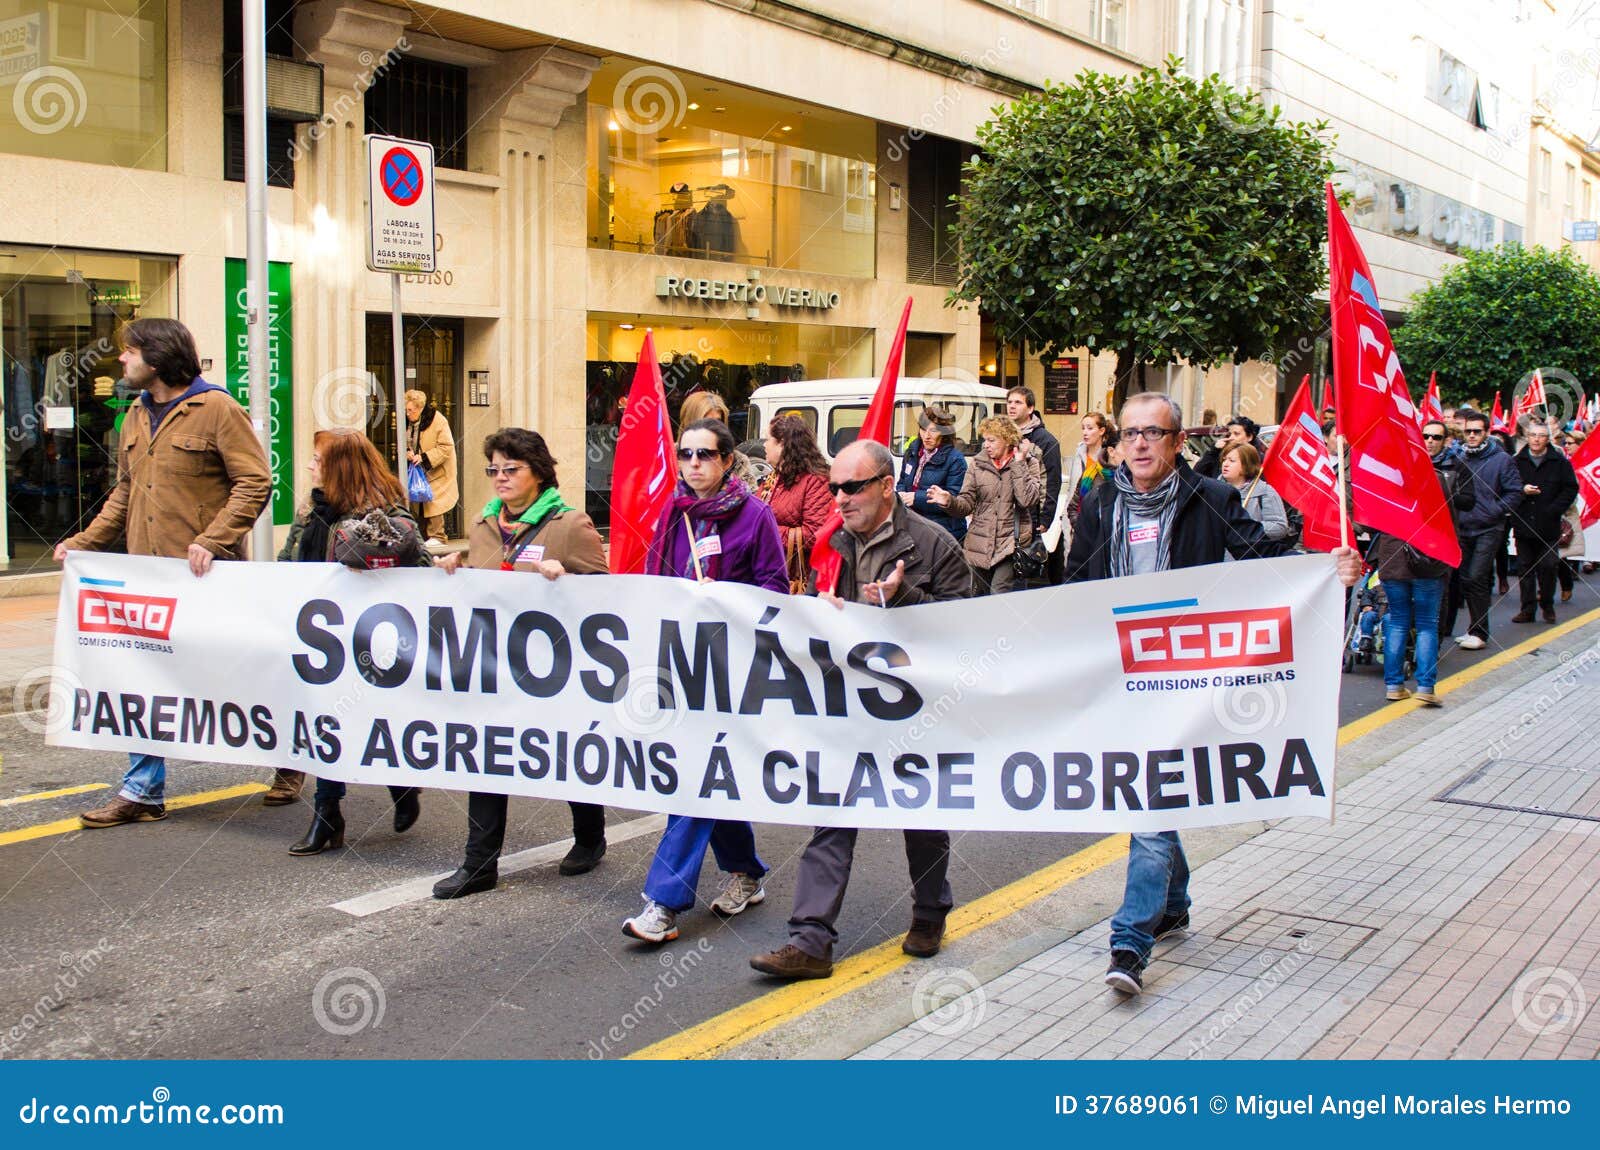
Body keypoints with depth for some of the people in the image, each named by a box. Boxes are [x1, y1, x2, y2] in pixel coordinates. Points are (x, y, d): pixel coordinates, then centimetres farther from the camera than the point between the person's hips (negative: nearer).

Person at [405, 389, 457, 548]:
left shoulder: (437, 420, -18)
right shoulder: (407, 421, 1)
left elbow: (446, 447, -19)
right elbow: (405, 442, 15)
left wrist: (424, 458, -24)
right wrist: (407, 452, -9)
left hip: (435, 472, -7)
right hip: (417, 471, 7)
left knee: (432, 501, -14)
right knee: (416, 503, 8)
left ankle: (437, 536, -7)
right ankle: (423, 537, 16)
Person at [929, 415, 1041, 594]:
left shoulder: (1029, 463, 2)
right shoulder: (978, 463, 8)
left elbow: (1027, 500, -14)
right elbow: (967, 503, 4)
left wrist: (1019, 462, -11)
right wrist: (949, 501, -18)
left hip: (1010, 544, -3)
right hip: (978, 544, 4)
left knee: (999, 597, -16)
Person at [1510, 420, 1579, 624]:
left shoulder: (1560, 462, 1)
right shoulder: (1517, 461, 6)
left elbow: (1571, 490, 1)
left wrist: (1553, 510, -10)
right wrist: (1522, 491, -11)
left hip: (1548, 527, -2)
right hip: (1523, 525, 2)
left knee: (1547, 567, -3)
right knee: (1525, 568, 5)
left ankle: (1547, 605, 15)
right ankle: (1528, 609, 11)